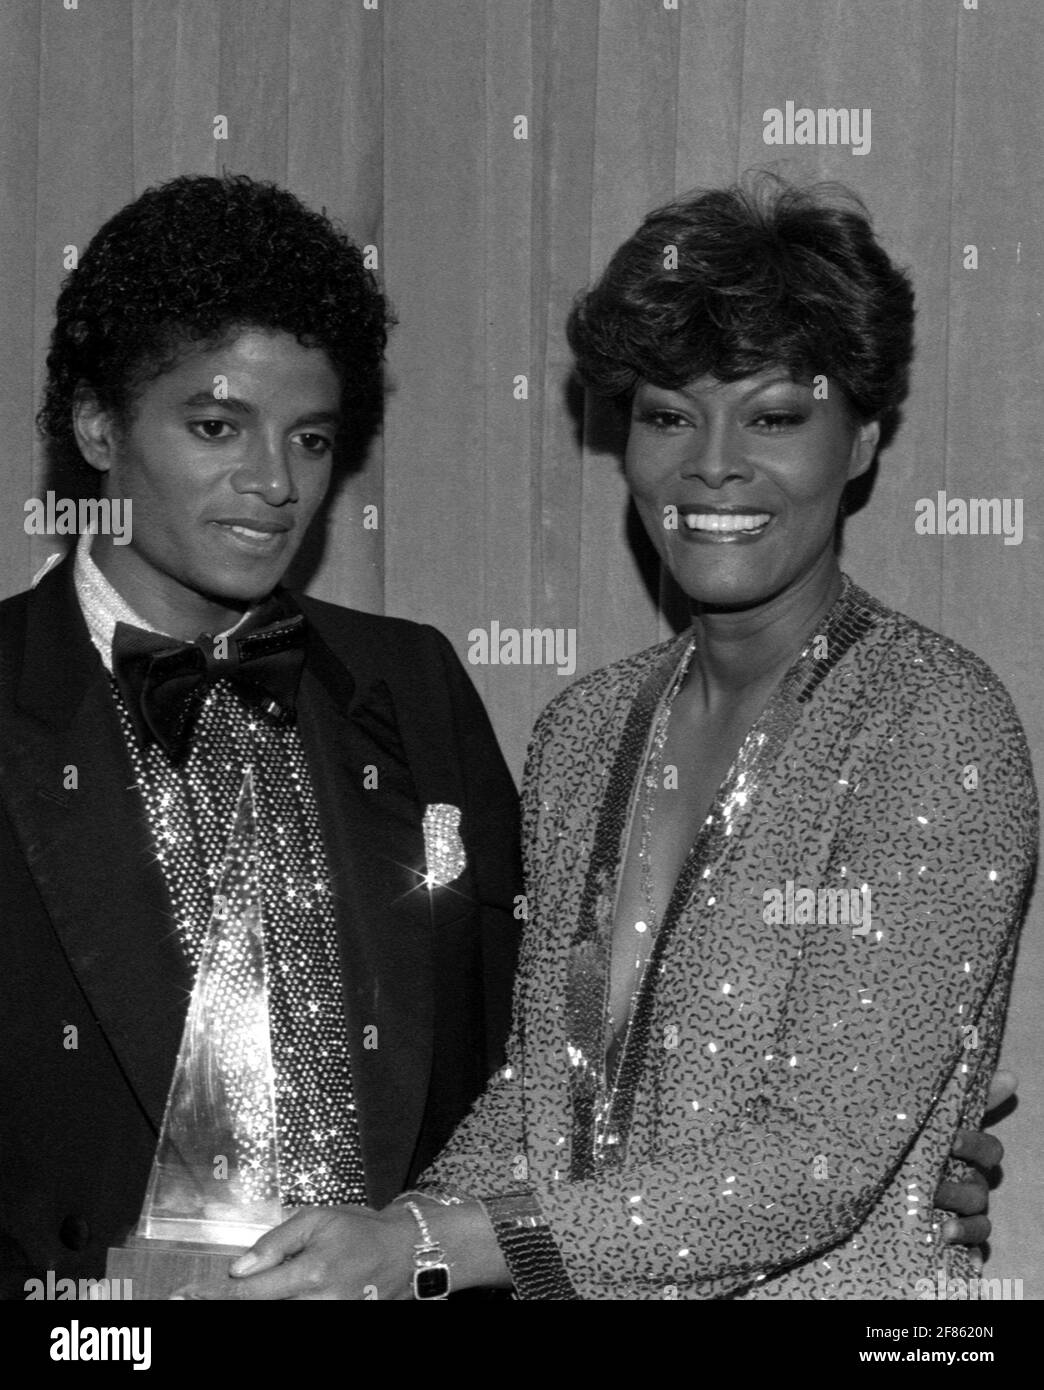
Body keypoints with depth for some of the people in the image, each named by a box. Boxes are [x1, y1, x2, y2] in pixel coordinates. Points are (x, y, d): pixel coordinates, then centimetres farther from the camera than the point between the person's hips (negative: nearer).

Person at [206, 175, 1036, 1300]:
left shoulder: (941, 722, -11)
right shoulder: (581, 732, 7)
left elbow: (825, 1159, -16)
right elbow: (539, 1089, 11)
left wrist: (430, 1249, -21)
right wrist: (374, 1239, -7)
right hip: (563, 1284, 4)